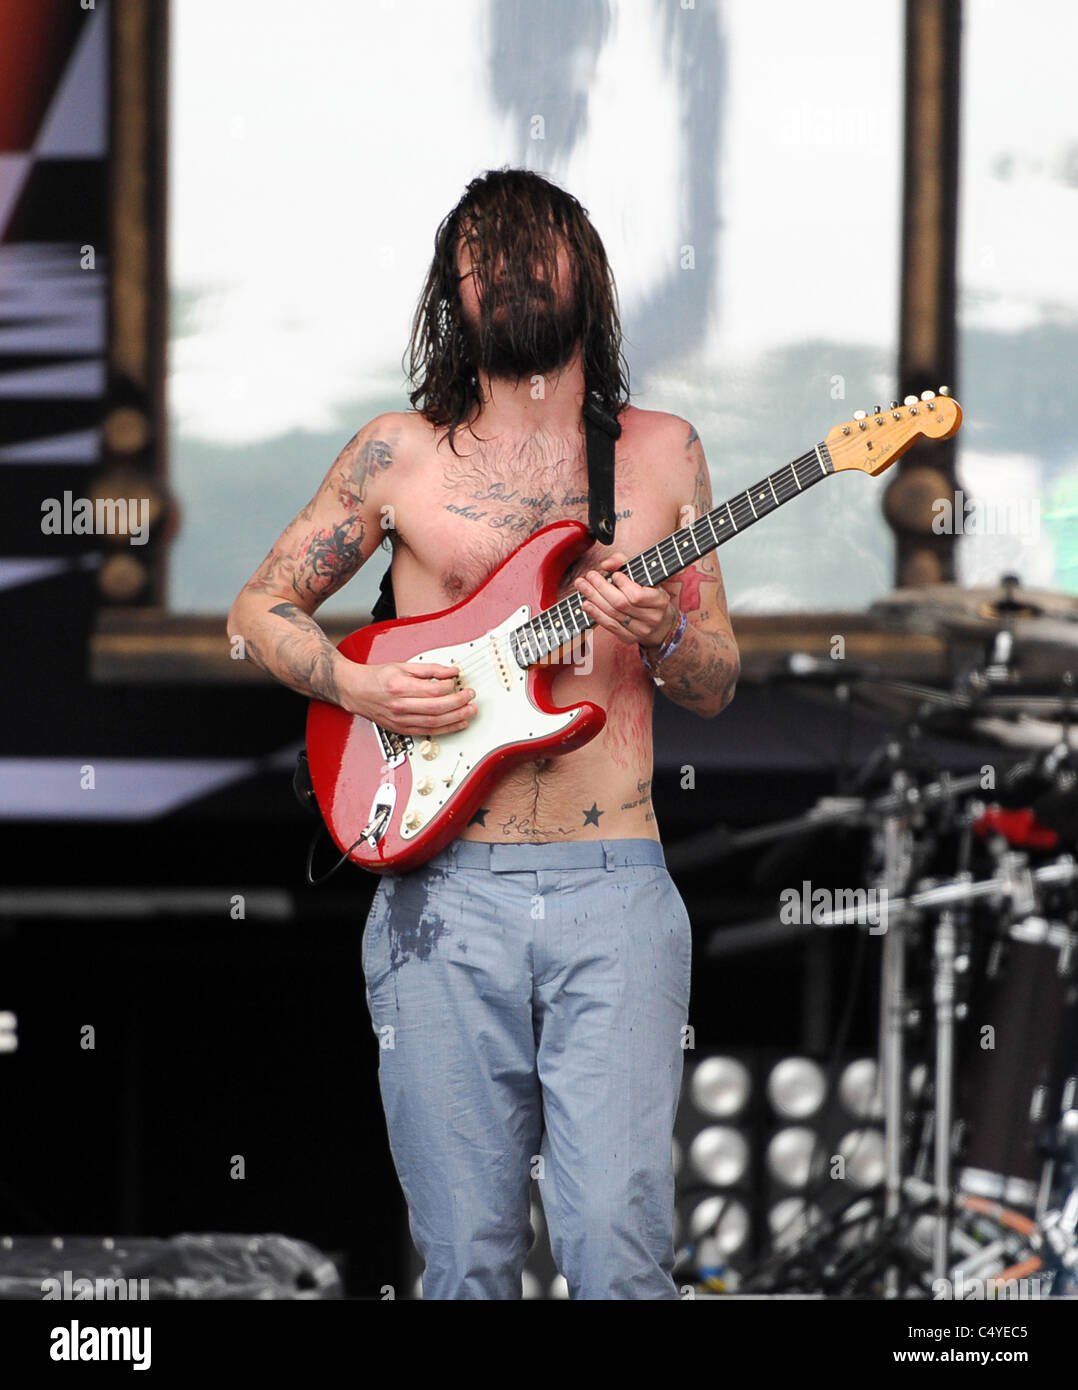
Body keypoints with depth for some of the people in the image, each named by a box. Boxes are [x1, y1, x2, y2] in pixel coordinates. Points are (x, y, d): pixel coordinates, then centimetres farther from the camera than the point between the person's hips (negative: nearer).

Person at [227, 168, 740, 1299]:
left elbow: (716, 686, 15)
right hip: (445, 896, 0)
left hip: (615, 892, 0)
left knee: (620, 1239, -13)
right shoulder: (401, 455, 8)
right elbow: (258, 608, 16)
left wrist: (661, 639, -8)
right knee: (468, 1256, -1)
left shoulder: (660, 451, 12)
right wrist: (359, 687, -3)